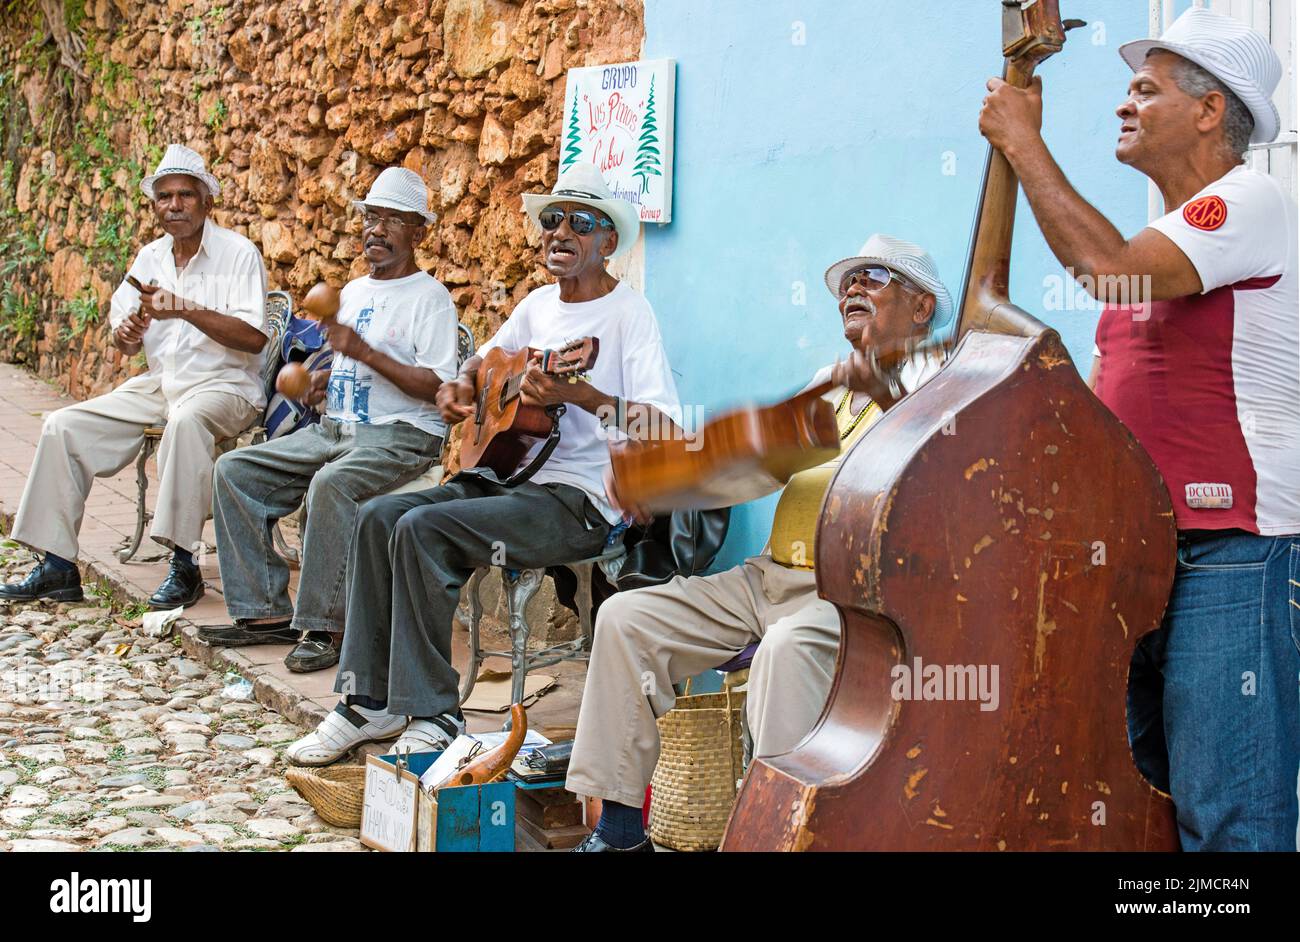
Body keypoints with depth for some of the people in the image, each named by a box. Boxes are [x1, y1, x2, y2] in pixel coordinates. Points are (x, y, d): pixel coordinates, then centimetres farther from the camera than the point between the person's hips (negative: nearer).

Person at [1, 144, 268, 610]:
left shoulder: (237, 252, -7)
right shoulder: (149, 258, 11)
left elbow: (254, 338, -17)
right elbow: (125, 343, 13)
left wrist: (187, 309, -24)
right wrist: (127, 333, -11)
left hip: (224, 385, -6)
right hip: (159, 382, 7)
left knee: (186, 420, -40)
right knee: (63, 425, -8)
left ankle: (184, 565, -35)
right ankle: (57, 566, -5)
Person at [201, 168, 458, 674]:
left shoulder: (429, 297, -5)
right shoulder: (353, 291, 21)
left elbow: (437, 386, -16)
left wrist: (363, 352, -21)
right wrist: (324, 378, 11)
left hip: (400, 435, -8)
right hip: (335, 426, 9)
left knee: (332, 484, -37)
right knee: (234, 471, -5)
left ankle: (323, 628, -28)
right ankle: (266, 612, -5)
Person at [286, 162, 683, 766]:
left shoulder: (628, 313, -9)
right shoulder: (539, 303, 14)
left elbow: (667, 429, -21)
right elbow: (490, 354, 34)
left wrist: (578, 394, -33)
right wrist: (462, 384, 10)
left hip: (580, 501, -8)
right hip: (514, 476, 8)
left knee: (423, 530, -25)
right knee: (379, 517, -6)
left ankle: (433, 716, -15)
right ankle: (369, 702, -2)